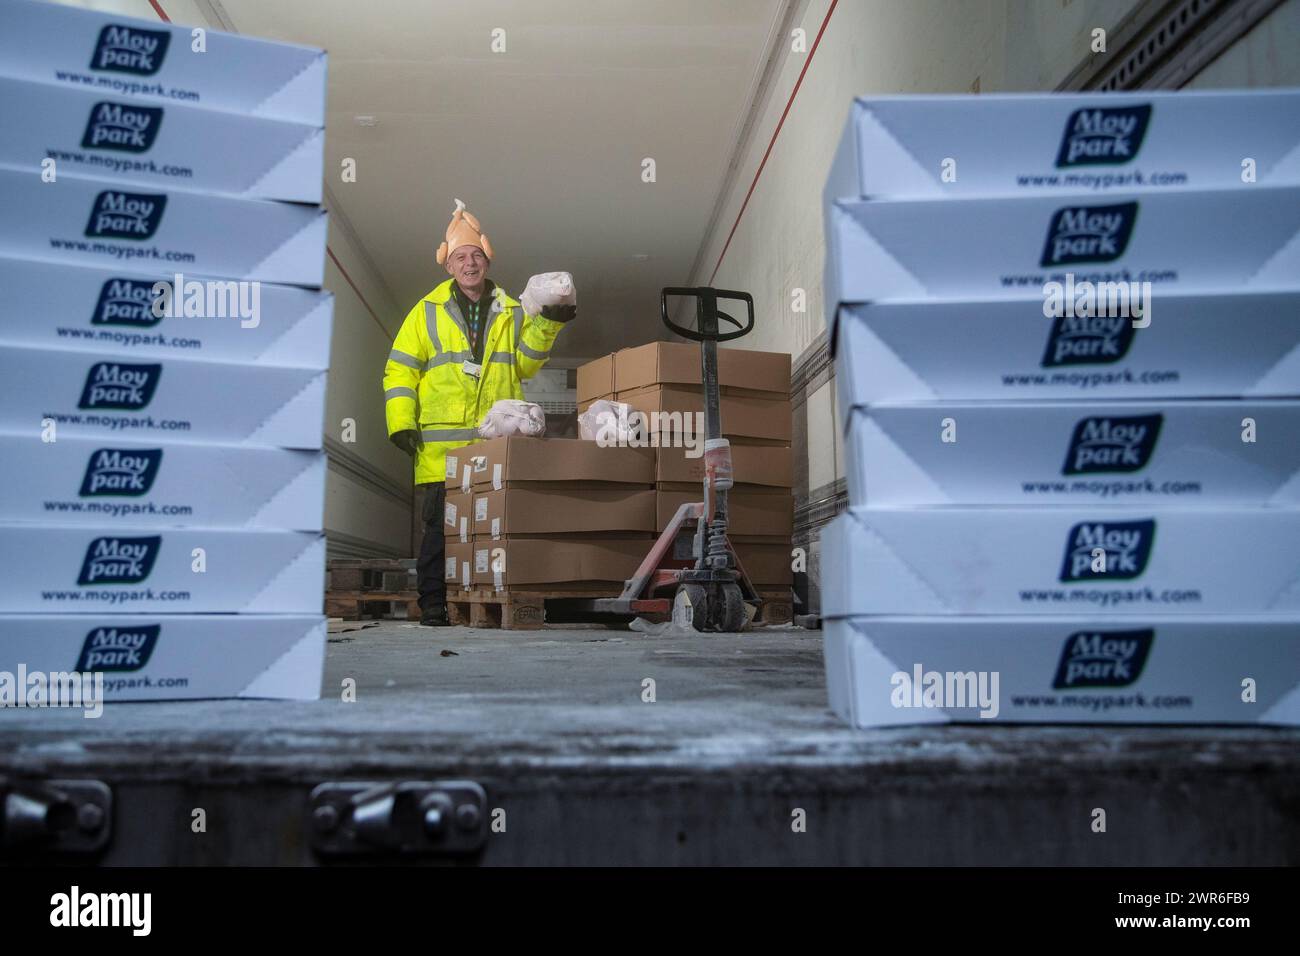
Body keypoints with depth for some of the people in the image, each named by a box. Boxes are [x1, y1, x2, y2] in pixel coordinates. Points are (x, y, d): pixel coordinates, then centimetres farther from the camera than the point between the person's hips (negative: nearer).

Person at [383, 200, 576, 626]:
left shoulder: (512, 313, 16)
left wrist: (547, 324, -3)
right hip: (442, 442, -2)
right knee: (440, 524, -2)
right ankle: (433, 607, 6)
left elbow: (524, 363, 8)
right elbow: (401, 368, 7)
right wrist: (401, 422, -4)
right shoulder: (428, 311, 9)